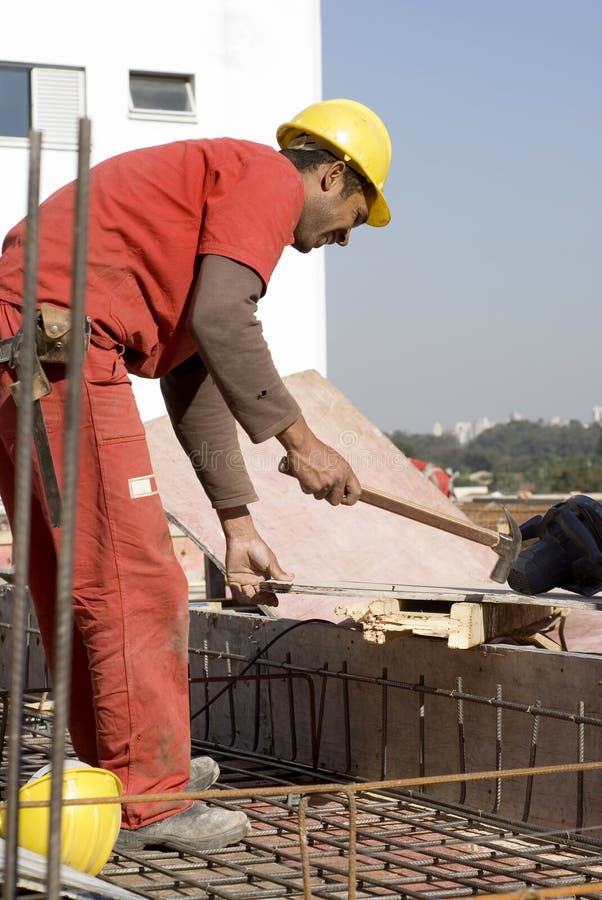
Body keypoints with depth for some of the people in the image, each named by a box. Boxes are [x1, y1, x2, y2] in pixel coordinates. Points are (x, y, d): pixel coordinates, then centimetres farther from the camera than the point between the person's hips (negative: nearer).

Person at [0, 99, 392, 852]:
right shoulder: (270, 177, 1)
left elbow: (195, 382, 30)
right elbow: (221, 323, -16)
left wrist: (239, 527, 30)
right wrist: (298, 439, -10)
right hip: (63, 343, -11)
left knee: (72, 577, 19)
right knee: (135, 583, -5)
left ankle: (113, 762, 32)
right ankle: (147, 800, 1)